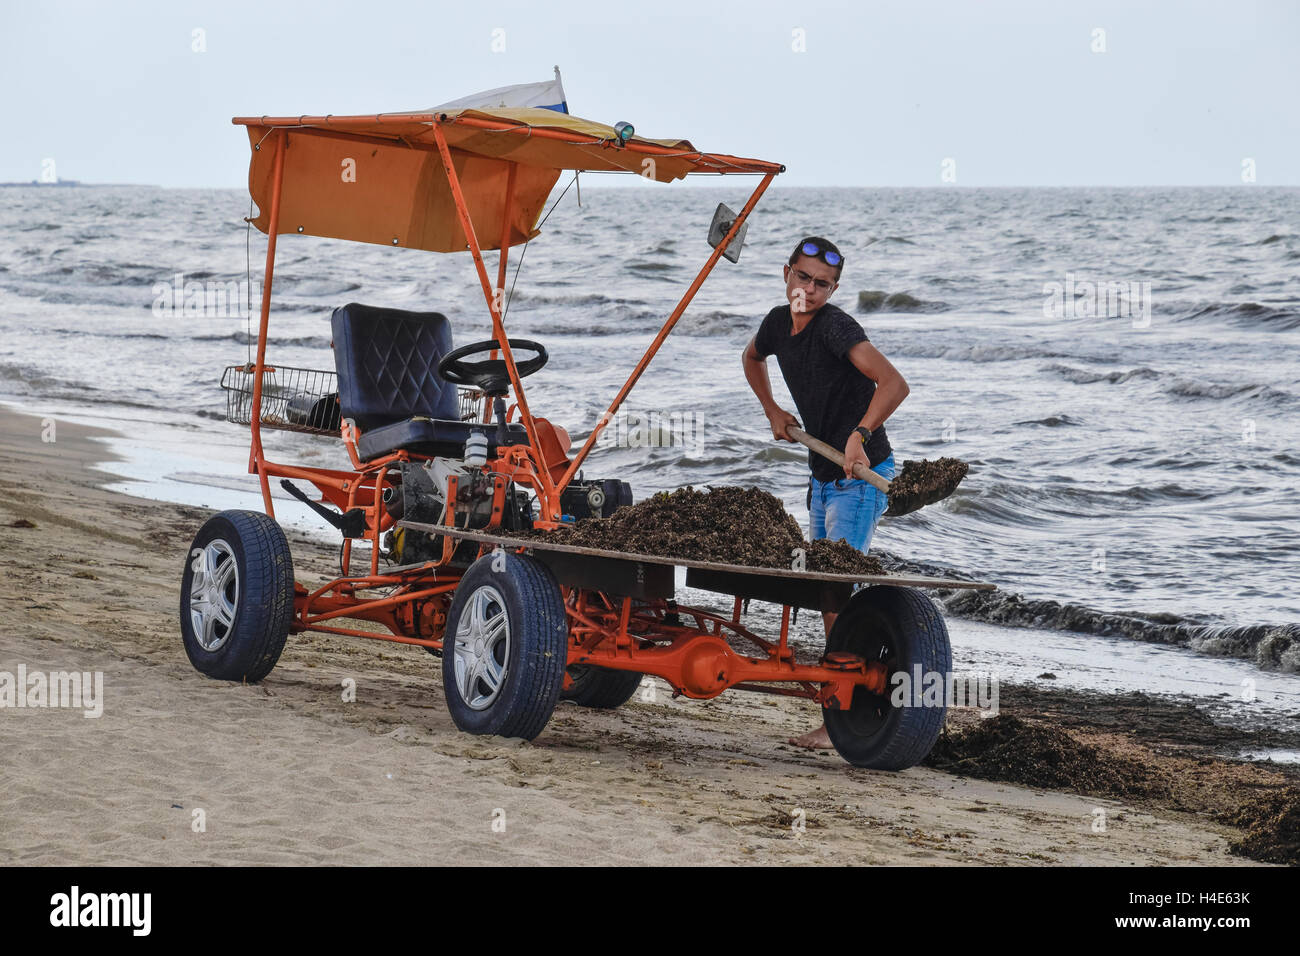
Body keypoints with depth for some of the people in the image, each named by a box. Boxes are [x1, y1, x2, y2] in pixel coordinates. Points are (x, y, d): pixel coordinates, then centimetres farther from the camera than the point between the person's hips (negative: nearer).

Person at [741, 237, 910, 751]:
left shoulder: (836, 326, -21)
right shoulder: (779, 323, 4)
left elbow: (894, 384, -33)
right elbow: (752, 357, 30)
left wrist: (859, 435, -40)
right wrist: (772, 410, 20)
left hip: (861, 476, -9)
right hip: (822, 475, 9)